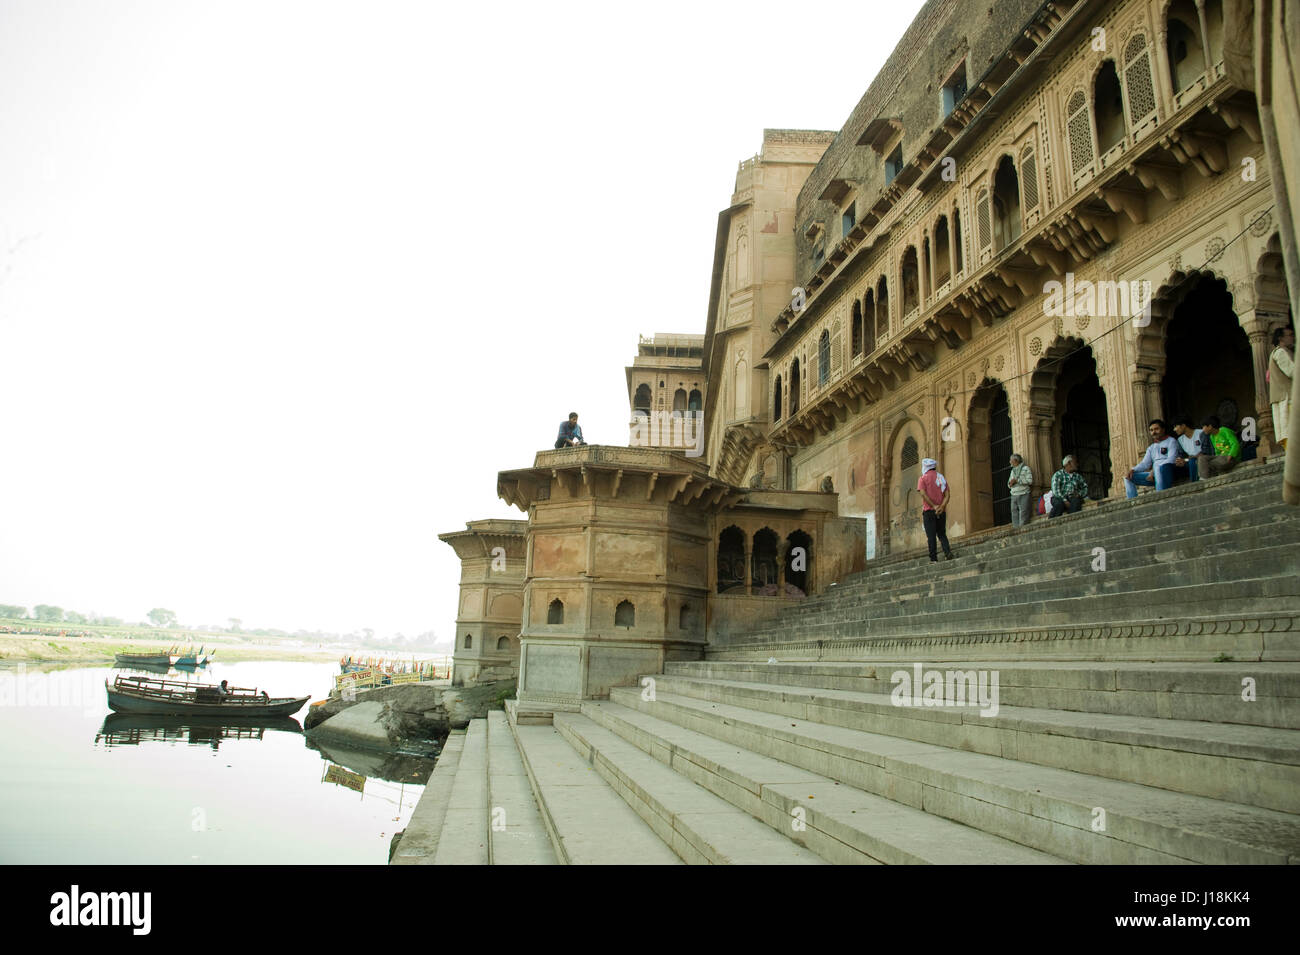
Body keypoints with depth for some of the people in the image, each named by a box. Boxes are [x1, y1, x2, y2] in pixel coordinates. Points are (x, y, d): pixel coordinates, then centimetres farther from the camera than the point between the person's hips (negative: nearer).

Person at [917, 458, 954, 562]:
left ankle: (933, 558, -7)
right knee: (942, 534, 13)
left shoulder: (923, 478, 0)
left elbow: (923, 494, -14)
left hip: (929, 511, -4)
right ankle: (948, 552, -7)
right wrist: (942, 506, -8)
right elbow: (947, 495, 3)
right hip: (941, 512, 4)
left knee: (931, 536, -3)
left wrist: (934, 506, -15)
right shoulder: (942, 478, 14)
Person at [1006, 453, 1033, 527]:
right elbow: (1009, 484, 24)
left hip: (1023, 495, -6)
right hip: (1014, 495, 6)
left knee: (1023, 514, -10)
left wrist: (1017, 480, -10)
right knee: (1014, 513, 1)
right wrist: (1010, 484, 1)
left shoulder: (1025, 468, 3)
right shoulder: (1013, 471, 23)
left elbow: (1030, 480, -9)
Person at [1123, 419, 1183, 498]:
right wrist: (1132, 470, -3)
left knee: (1159, 468, -41)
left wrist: (1154, 470, -23)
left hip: (1168, 471, -7)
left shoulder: (1171, 441, 5)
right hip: (1155, 474, 7)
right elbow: (1144, 463, 19)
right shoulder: (1151, 447, 26)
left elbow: (1171, 460, -11)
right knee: (1128, 477, -2)